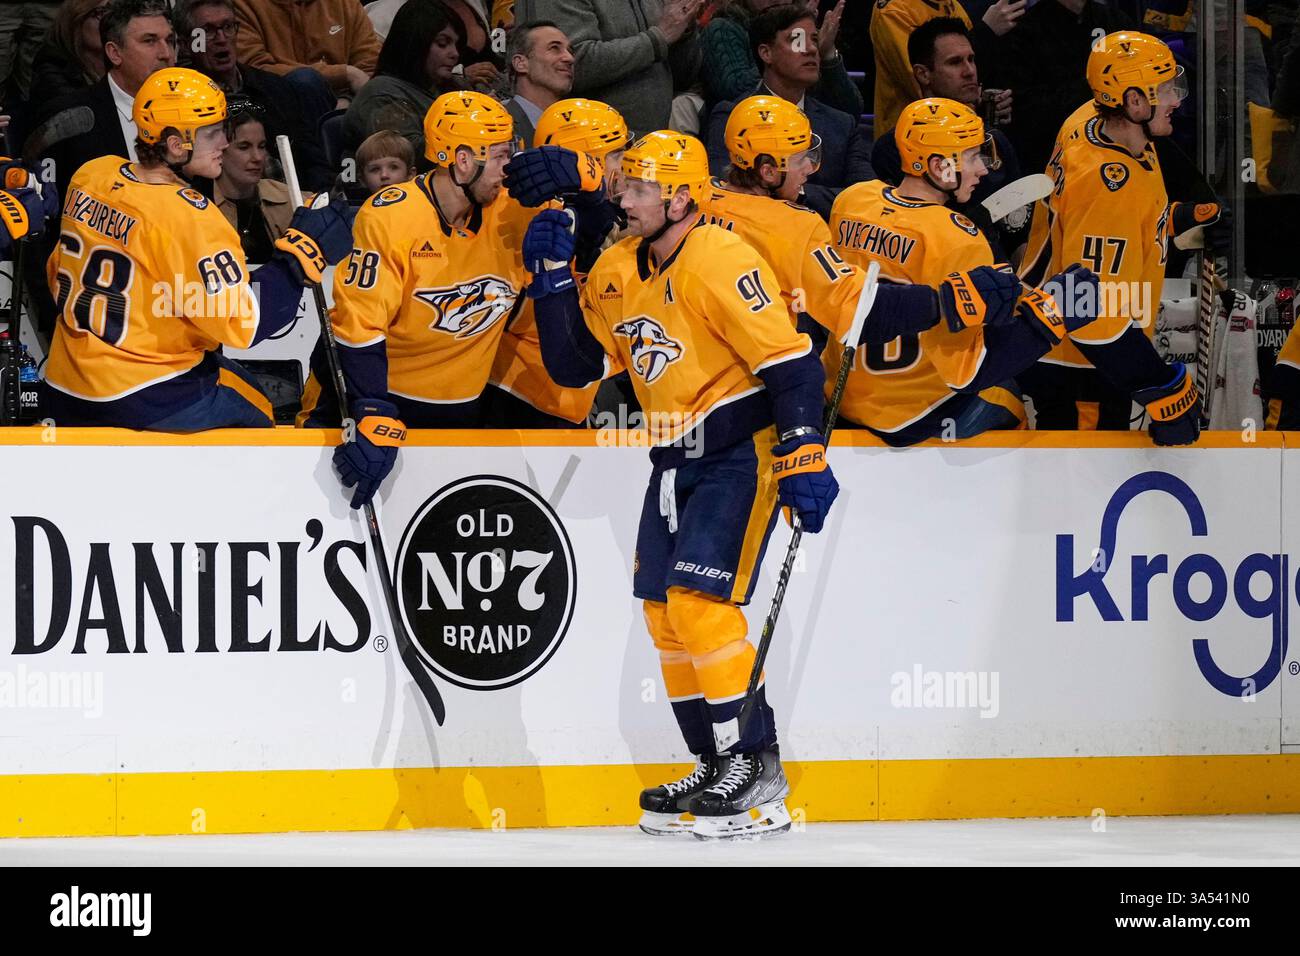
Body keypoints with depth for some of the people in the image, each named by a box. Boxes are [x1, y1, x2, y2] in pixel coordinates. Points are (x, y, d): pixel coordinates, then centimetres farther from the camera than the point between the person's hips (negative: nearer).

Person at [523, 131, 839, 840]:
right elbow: (574, 366, 12)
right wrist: (553, 278, 1)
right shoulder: (616, 271, 6)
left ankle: (757, 765, -9)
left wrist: (803, 458, -27)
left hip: (742, 451, -9)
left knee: (698, 600, -17)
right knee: (663, 610, 6)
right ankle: (717, 766, 16)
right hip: (675, 458, 9)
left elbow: (790, 361, -21)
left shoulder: (719, 262, -19)